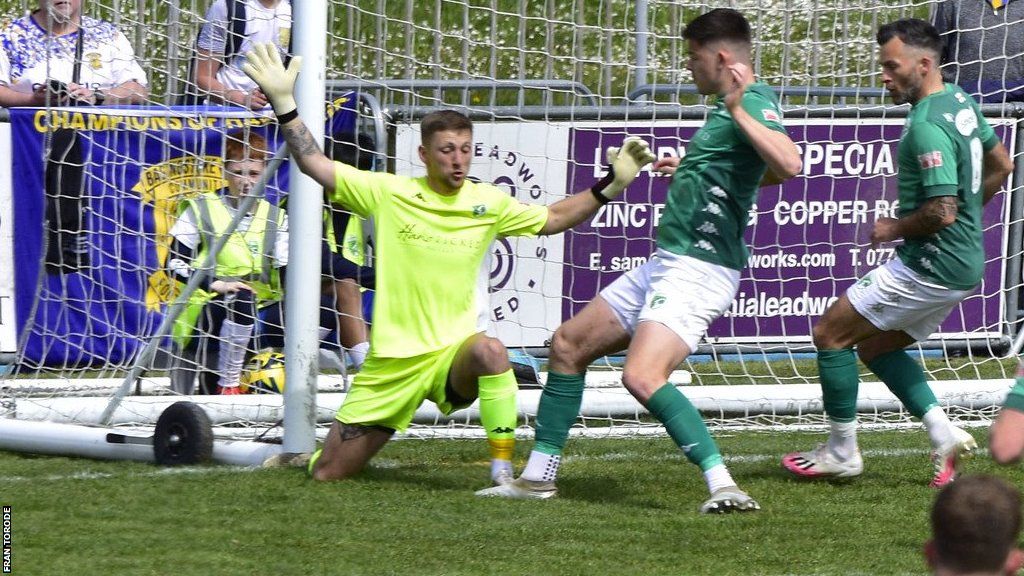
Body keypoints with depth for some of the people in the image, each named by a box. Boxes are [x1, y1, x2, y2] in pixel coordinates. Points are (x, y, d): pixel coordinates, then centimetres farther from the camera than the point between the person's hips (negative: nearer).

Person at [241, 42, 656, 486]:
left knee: (489, 351, -39)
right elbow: (314, 164, -2)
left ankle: (503, 474, -30)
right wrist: (283, 103, -11)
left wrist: (612, 183, 6)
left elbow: (553, 219, 16)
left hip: (452, 355, 0)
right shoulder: (390, 193, -2)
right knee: (327, 474, 1)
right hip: (391, 362, 0)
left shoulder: (488, 203, 3)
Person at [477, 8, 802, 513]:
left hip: (697, 272, -11)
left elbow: (788, 166, -36)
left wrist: (739, 110, -37)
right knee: (568, 344, 17)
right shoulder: (730, 106, 14)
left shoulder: (753, 103, -16)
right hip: (665, 263, 11)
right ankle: (538, 476, 25)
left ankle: (723, 486, -31)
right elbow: (762, 175, 32)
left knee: (643, 377, -30)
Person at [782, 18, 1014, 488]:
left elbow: (941, 211, -27)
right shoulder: (960, 102, 8)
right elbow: (1001, 166, 22)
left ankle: (842, 452, 8)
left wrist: (894, 229, -11)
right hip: (964, 264, 10)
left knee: (830, 333, 1)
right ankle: (943, 434, 11)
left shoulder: (927, 127, -23)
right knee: (875, 345, 22)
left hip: (930, 267, -10)